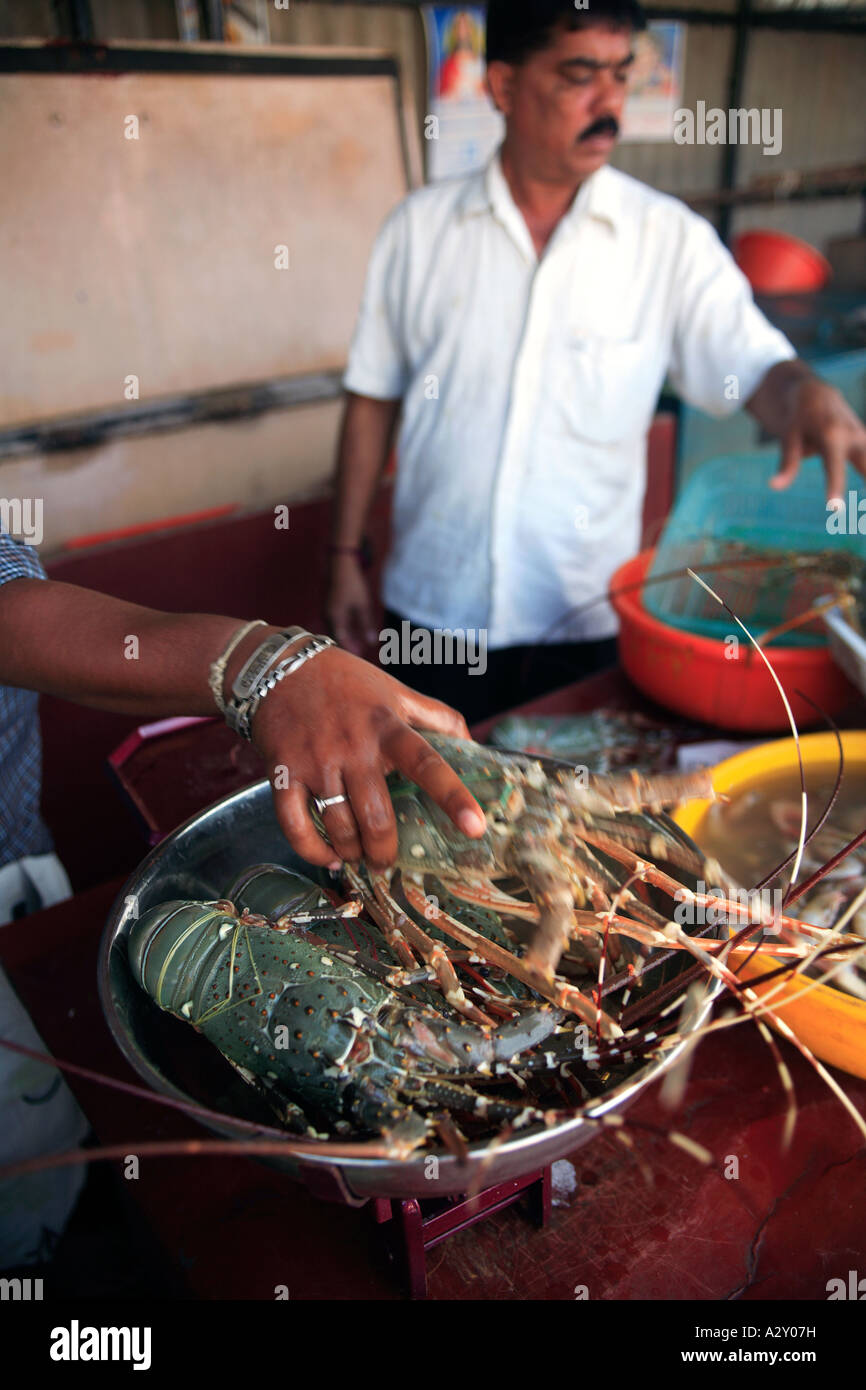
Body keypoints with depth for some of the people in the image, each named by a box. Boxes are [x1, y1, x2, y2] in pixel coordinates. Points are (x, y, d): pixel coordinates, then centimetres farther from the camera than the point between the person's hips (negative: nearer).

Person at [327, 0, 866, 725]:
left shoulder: (670, 238, -2)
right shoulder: (419, 228, 0)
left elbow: (753, 365, -6)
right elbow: (374, 398, 4)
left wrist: (808, 397, -30)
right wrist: (346, 555, 4)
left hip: (588, 620, 0)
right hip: (434, 610, 1)